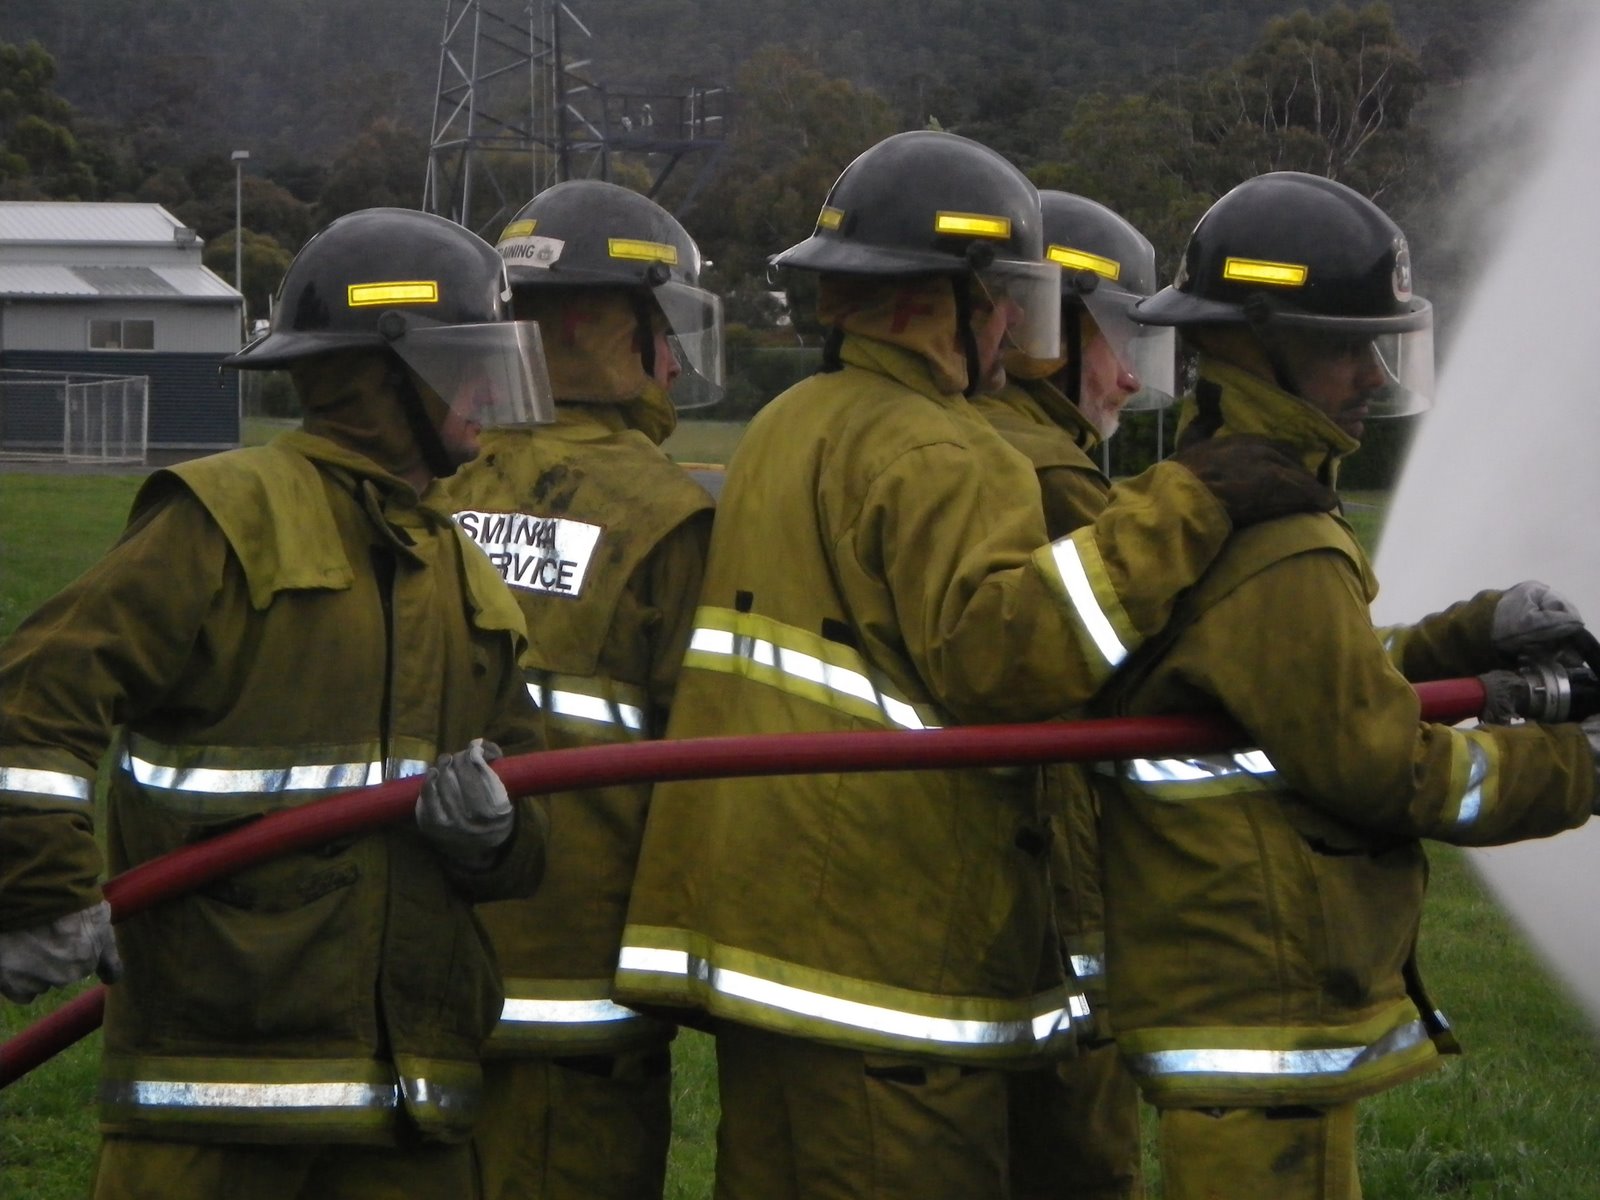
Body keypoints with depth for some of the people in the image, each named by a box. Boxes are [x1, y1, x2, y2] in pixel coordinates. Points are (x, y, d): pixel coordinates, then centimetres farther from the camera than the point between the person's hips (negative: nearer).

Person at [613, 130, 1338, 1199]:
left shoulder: (786, 431, 19)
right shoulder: (934, 457, -13)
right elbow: (991, 646, -27)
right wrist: (1180, 516, -28)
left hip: (759, 928, 10)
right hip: (882, 942, -10)